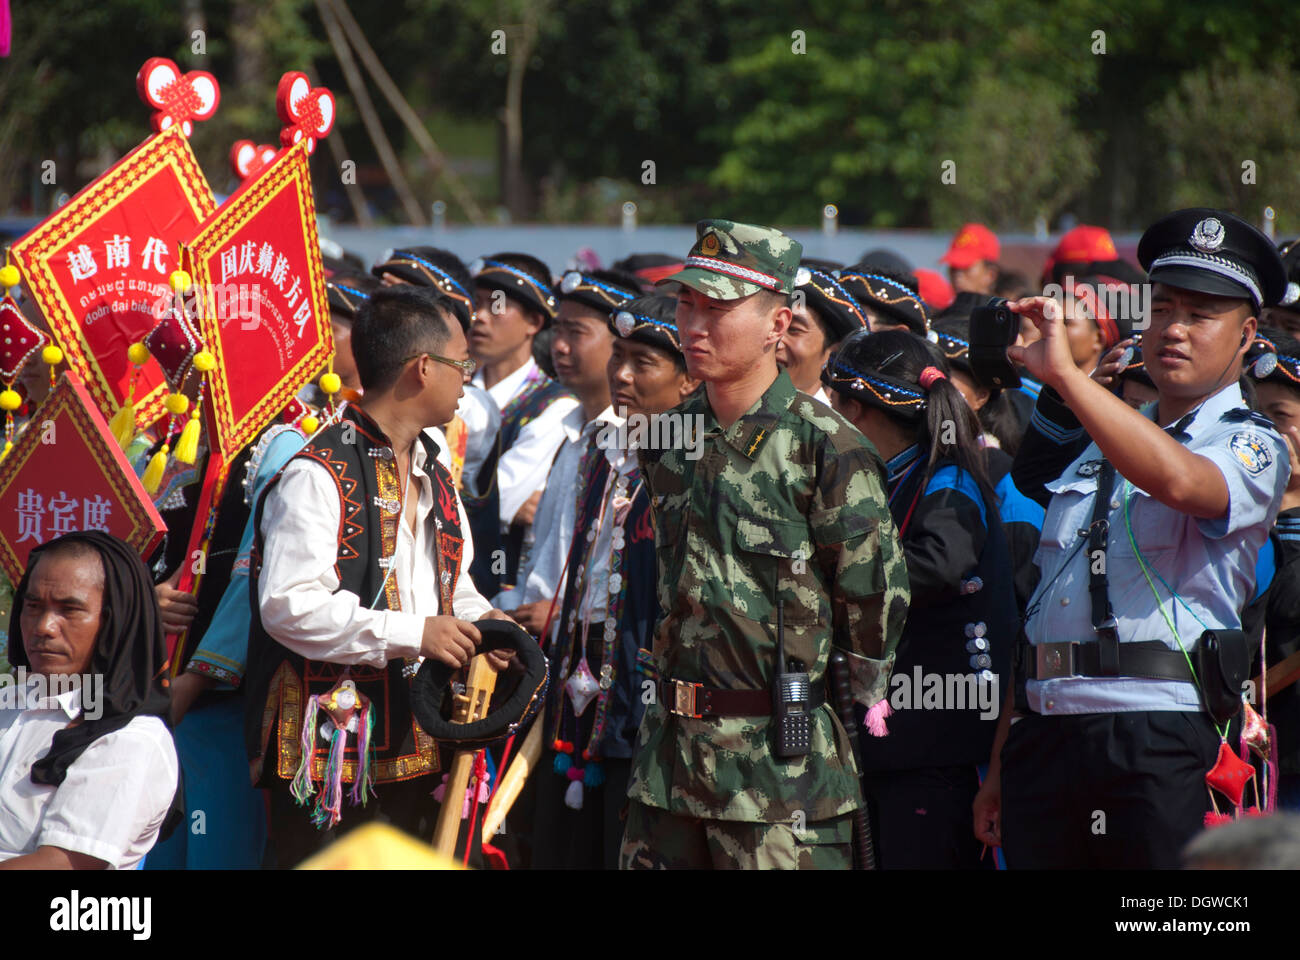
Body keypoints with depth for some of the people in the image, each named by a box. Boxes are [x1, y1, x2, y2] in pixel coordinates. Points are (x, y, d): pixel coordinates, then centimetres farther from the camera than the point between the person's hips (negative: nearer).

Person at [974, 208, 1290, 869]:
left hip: (1159, 740, -6)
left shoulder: (1251, 446, 2)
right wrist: (1001, 767, 17)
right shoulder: (1092, 452, 23)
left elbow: (1180, 481, -24)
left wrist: (1065, 374, -27)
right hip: (1042, 733, 6)